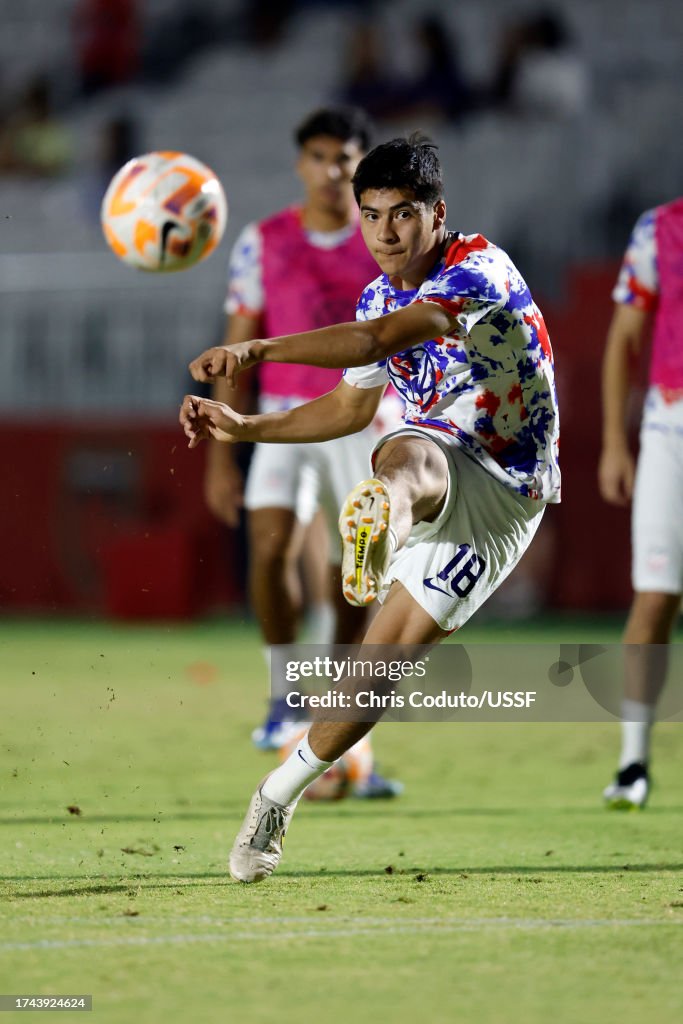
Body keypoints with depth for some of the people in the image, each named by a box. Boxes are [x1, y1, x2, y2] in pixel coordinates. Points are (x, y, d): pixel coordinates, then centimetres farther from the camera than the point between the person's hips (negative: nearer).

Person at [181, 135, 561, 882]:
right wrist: (245, 428, 10)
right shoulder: (379, 298, 9)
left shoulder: (480, 270, -19)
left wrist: (256, 351, -47)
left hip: (503, 492, -6)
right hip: (436, 478, 6)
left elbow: (382, 338, -36)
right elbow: (351, 406, 24)